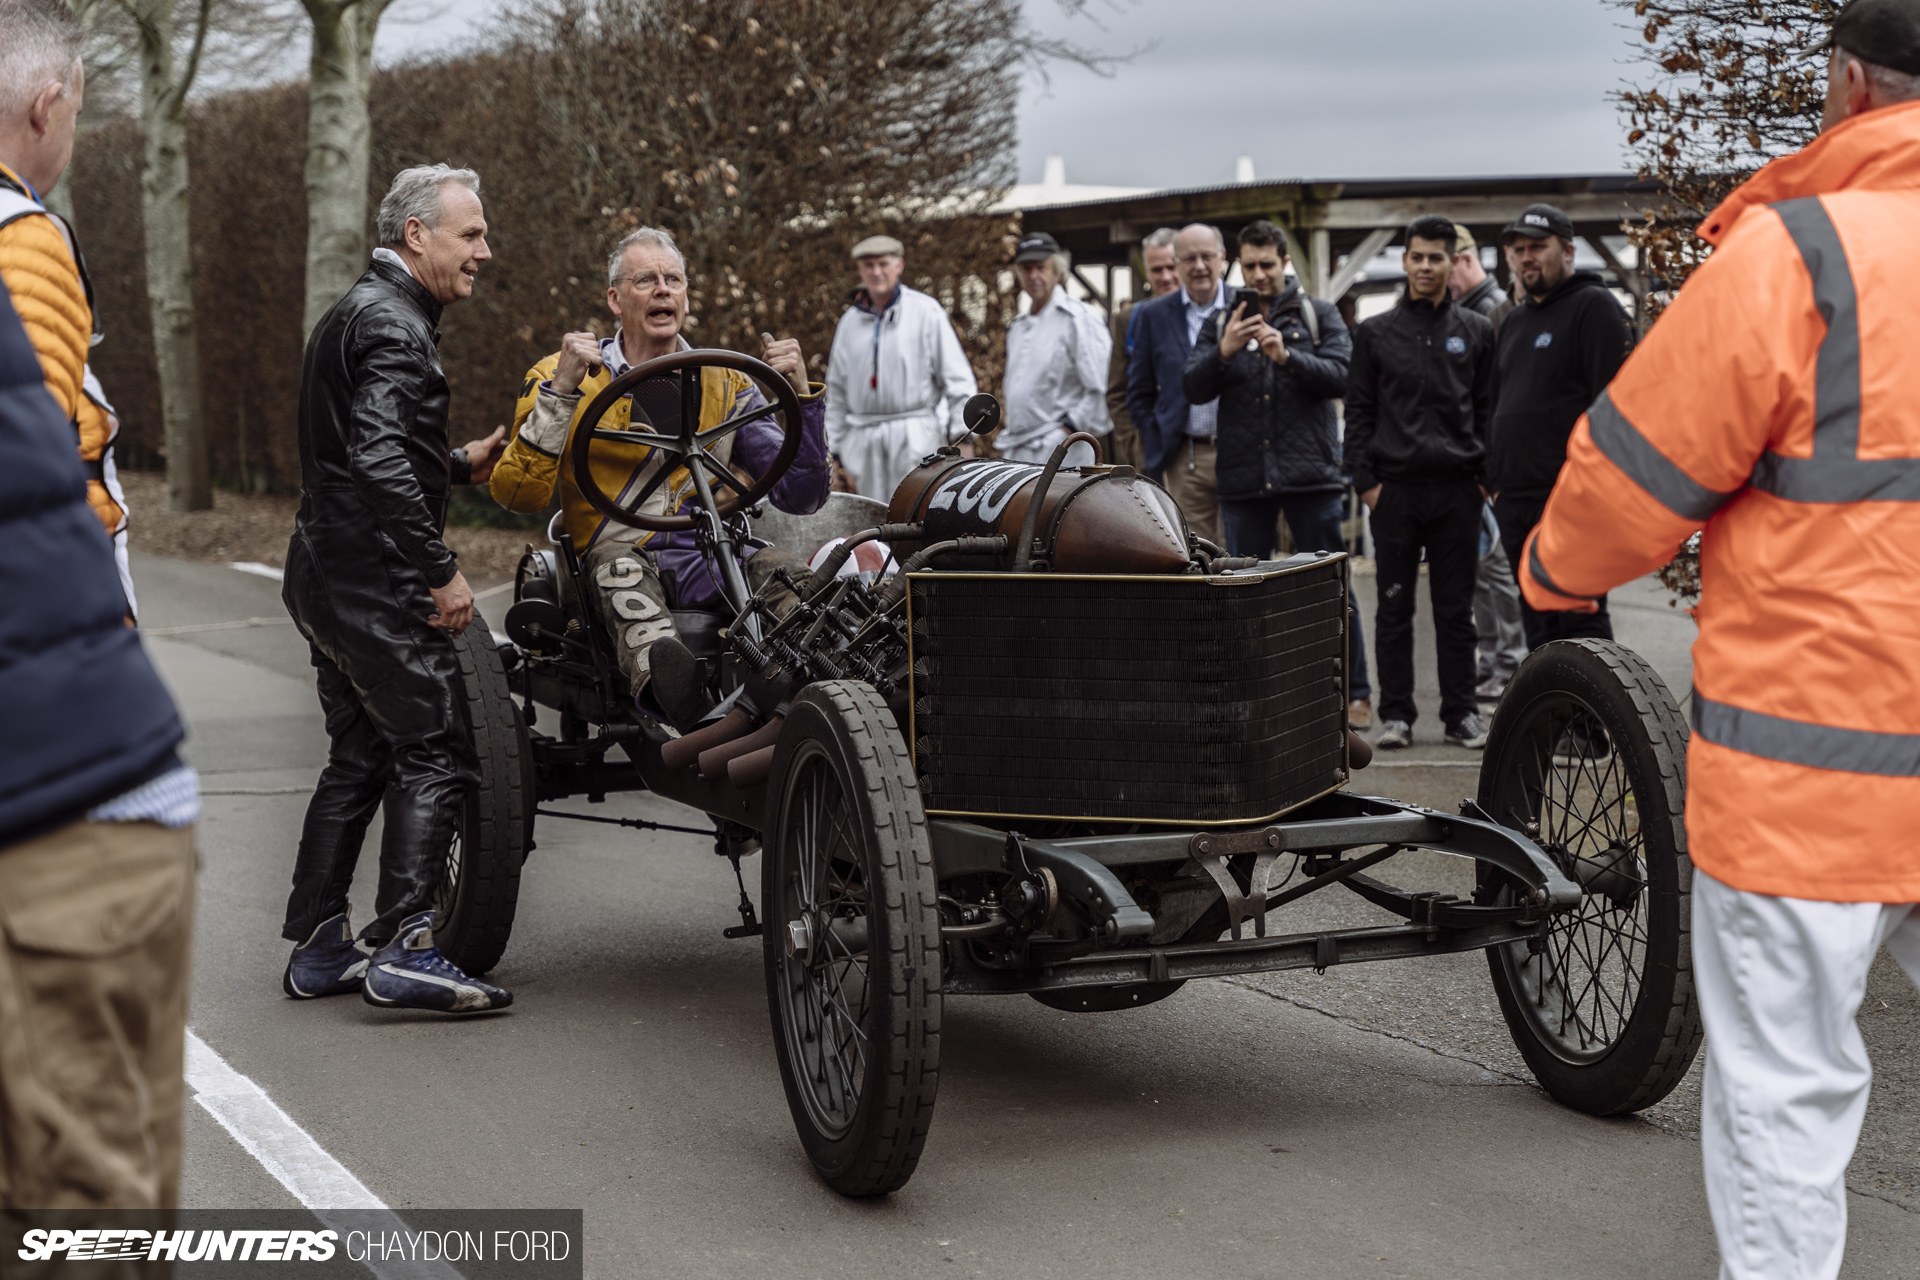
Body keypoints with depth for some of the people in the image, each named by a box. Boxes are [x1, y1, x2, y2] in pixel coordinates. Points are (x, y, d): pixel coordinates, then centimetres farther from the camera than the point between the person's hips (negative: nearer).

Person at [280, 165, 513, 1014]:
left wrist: (458, 464, 20)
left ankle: (319, 947, 18)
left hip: (327, 576, 11)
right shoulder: (394, 325, -15)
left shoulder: (356, 312, 19)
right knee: (435, 753, -8)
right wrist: (442, 573, -24)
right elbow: (379, 464, -27)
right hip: (375, 582, -11)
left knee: (360, 758, 14)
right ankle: (402, 950, -10)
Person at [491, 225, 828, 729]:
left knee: (784, 571, -29)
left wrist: (801, 397, 0)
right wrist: (562, 390, -12)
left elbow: (800, 496, 12)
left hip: (717, 555, 3)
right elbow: (518, 494, -5)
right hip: (624, 554, -3)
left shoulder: (725, 385, 18)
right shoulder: (561, 377, 10)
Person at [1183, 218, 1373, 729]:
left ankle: (1354, 691, 8)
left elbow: (1339, 376, -6)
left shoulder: (1318, 315, 7)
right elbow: (1194, 389, 1)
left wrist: (1287, 357, -21)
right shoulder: (1220, 323, 12)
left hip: (1310, 475, -2)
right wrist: (1224, 353, -17)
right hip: (1243, 477, 2)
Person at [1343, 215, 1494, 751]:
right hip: (1395, 487, 0)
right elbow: (1358, 412, 7)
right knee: (1394, 607, 2)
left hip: (1457, 489, 0)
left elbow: (1490, 409, 10)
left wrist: (1486, 477, 2)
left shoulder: (1476, 331, 10)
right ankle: (1396, 714, 8)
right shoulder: (1376, 333, 8)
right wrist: (1365, 481, -2)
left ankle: (1461, 713, 10)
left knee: (1456, 609, 4)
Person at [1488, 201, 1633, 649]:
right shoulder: (1514, 323, 22)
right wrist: (1496, 481, 21)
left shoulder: (1594, 306, -5)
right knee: (1538, 624, 13)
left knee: (1579, 622, -8)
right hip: (1517, 504, 8)